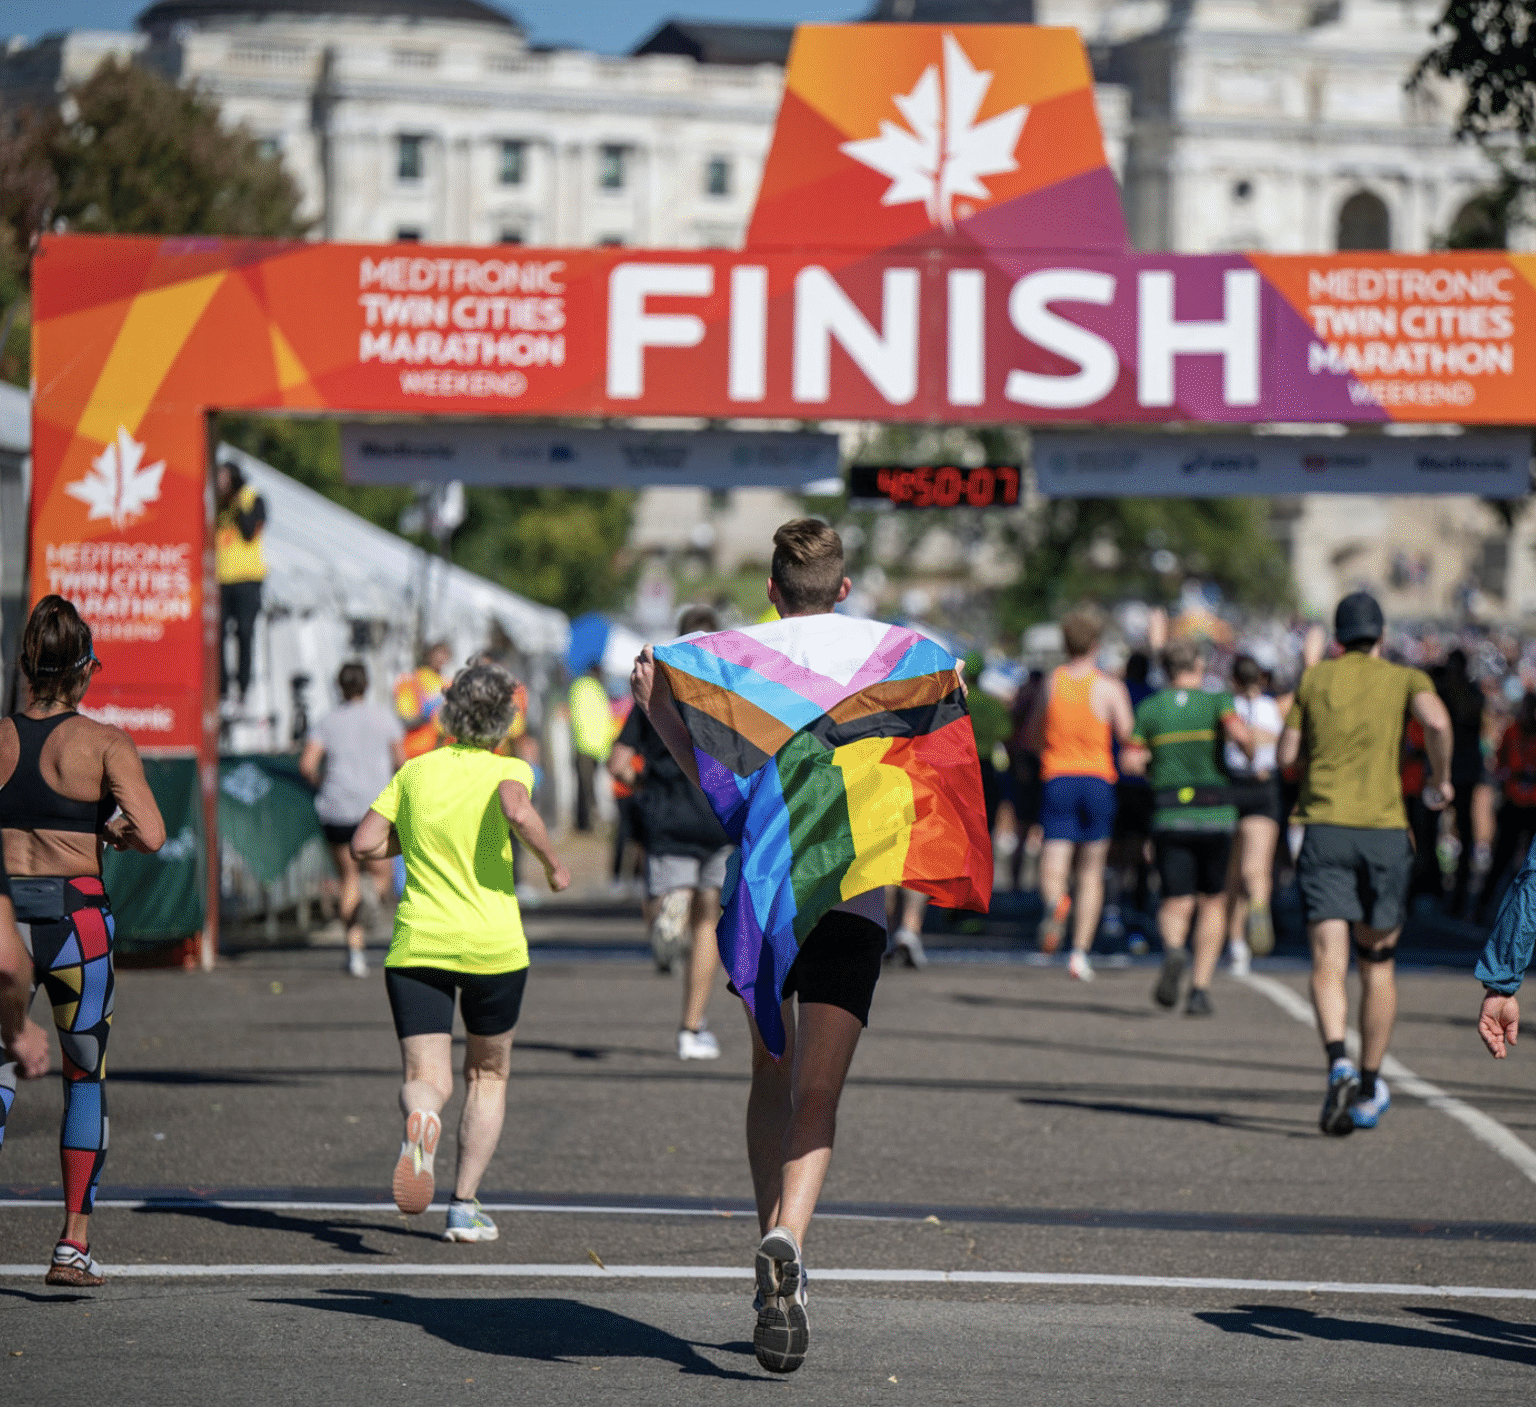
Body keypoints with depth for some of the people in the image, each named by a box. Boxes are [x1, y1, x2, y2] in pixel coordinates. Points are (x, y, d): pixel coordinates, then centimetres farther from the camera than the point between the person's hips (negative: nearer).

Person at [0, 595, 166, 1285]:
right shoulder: (105, 743, -6)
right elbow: (150, 835, -15)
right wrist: (111, 831, 6)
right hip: (75, 916, -2)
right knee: (86, 1079, 11)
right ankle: (74, 1242, 9)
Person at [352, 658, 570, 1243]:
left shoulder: (414, 772, 7)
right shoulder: (508, 770, -3)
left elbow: (363, 845, 3)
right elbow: (517, 810, -26)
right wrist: (553, 863, -11)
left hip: (416, 947, 1)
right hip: (492, 947, -1)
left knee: (424, 1079, -1)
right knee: (488, 1074, 19)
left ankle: (420, 1121, -39)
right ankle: (465, 1206, 13)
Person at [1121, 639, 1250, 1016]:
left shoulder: (1149, 709, 4)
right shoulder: (1216, 701, -2)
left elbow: (1129, 761, -1)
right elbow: (1238, 731, -22)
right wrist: (1252, 756, -1)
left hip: (1169, 818, 1)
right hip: (1215, 815, -1)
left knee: (1176, 905, 3)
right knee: (1213, 902, 16)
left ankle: (1173, 950, -33)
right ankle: (1200, 990, 9)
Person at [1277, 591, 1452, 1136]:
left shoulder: (1314, 678, 11)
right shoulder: (1404, 678, 8)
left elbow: (1286, 754, 11)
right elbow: (1436, 721, -14)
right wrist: (1441, 779, 2)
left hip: (1325, 829, 0)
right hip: (1384, 830, 0)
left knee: (1328, 962, -8)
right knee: (1378, 963, 15)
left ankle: (1339, 1065, -33)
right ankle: (1369, 1089, 20)